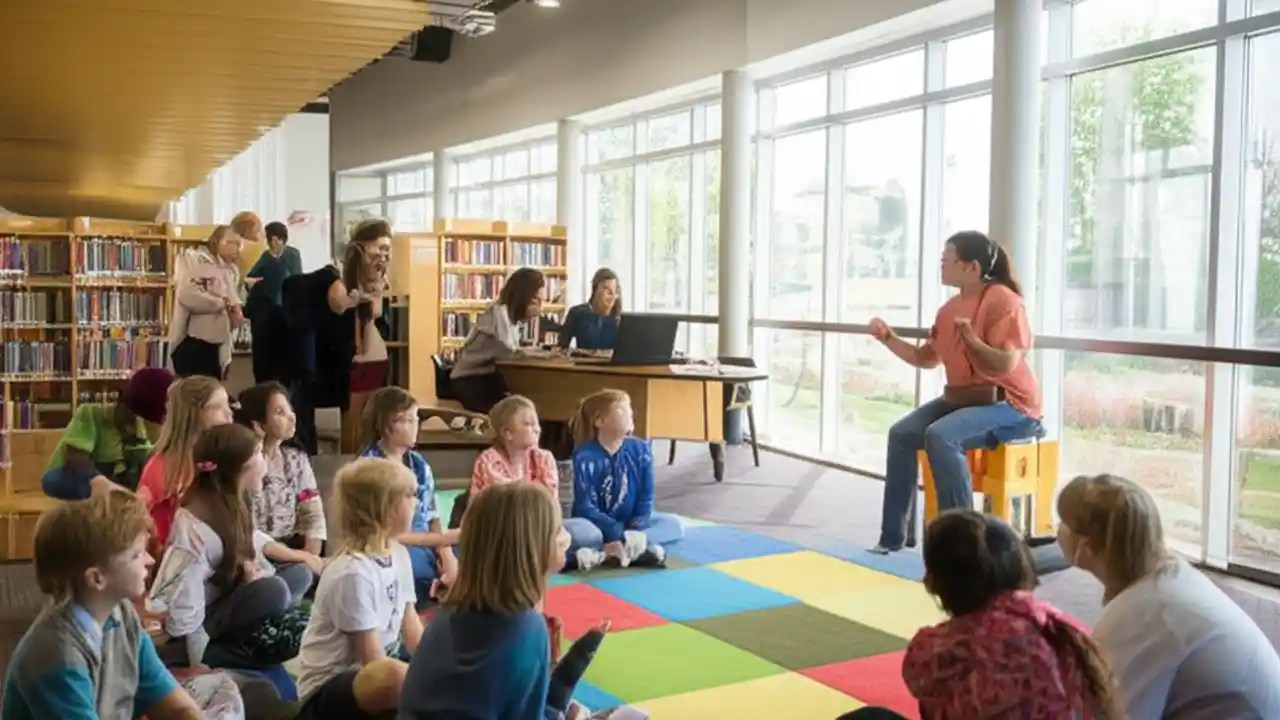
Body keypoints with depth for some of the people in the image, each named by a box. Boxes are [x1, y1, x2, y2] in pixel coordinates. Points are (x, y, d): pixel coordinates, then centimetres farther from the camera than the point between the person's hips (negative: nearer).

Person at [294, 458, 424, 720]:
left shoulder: (399, 555, 1)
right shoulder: (353, 572, -23)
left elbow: (411, 627, 4)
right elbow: (374, 662, -22)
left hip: (373, 671, 8)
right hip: (328, 689, -8)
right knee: (393, 676, -37)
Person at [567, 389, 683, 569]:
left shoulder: (640, 450, -4)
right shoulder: (585, 456, -14)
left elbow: (646, 497, -2)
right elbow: (585, 507, -16)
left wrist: (636, 529, -18)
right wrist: (614, 532, -28)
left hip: (630, 523, 4)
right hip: (597, 525, -4)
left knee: (675, 525, -18)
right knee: (571, 532, -35)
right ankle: (634, 549, -34)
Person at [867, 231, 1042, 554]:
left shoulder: (1003, 300, -15)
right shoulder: (951, 307, 9)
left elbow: (1006, 364, -23)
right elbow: (926, 359, 16)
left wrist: (972, 340, -35)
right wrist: (888, 338, 6)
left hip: (1010, 405, -8)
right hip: (961, 399, 9)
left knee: (940, 437, -32)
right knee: (901, 433, -7)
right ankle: (892, 537, -3)